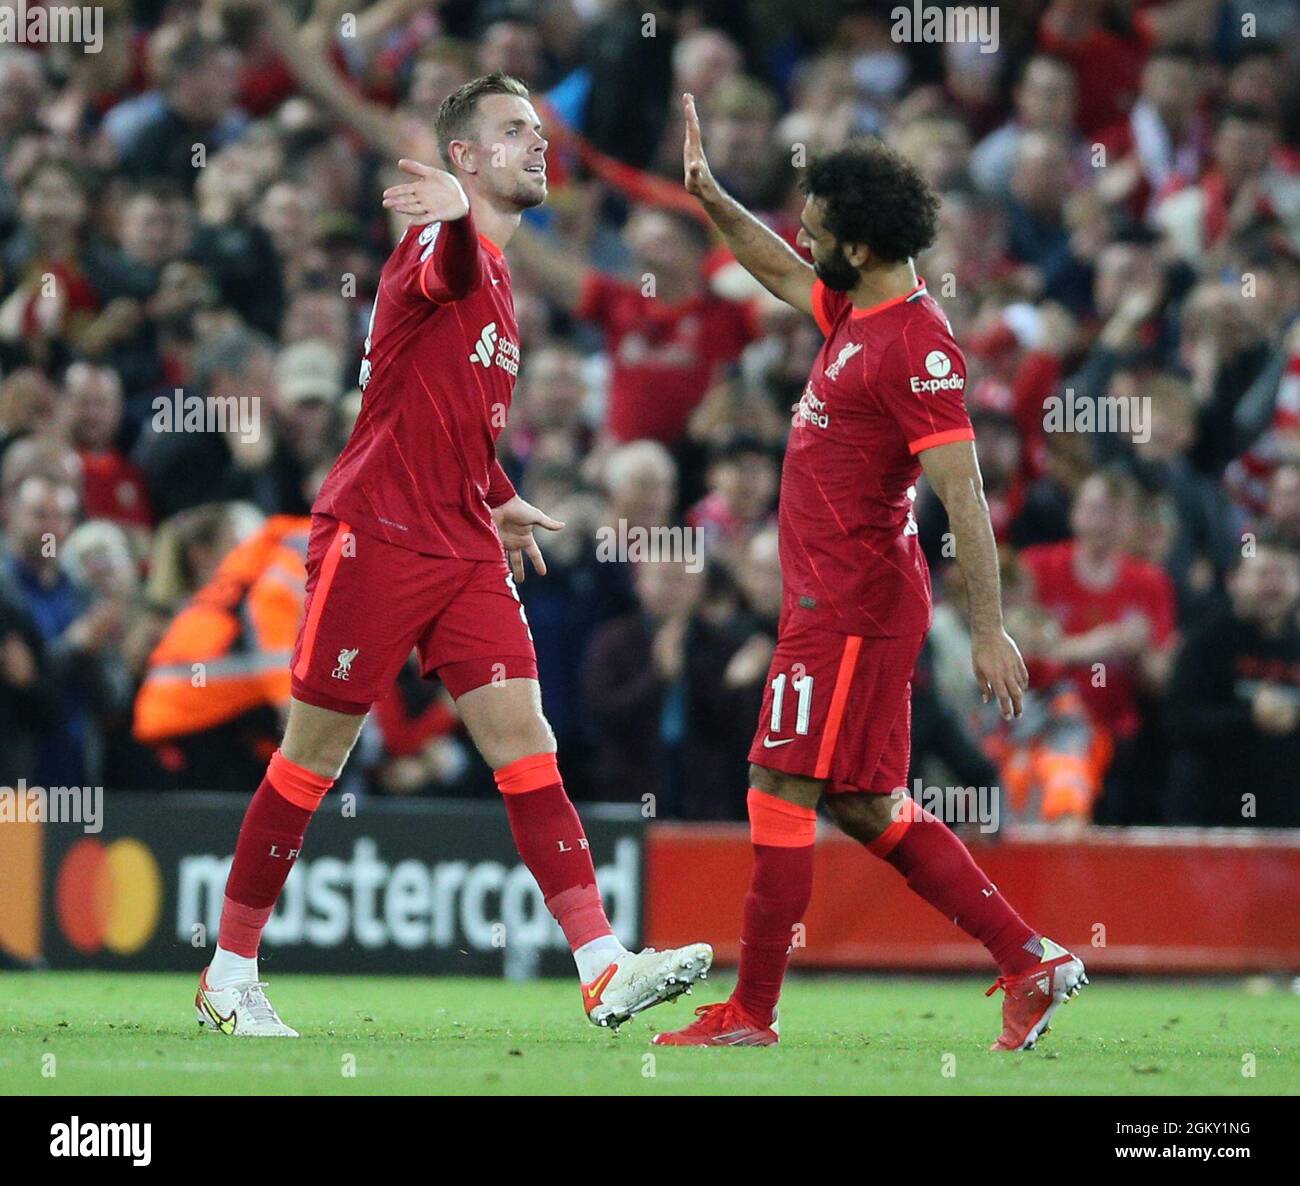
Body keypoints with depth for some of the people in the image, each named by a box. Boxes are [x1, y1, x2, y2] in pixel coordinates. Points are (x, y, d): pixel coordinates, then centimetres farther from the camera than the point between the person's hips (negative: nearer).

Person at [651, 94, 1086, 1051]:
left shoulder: (918, 346, -18)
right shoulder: (855, 313, 10)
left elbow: (964, 495, -21)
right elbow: (783, 275, 33)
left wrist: (989, 629, -23)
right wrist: (711, 197, 27)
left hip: (852, 609, -10)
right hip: (832, 601, 10)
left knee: (782, 793, -6)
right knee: (864, 806, 11)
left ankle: (752, 1012, 0)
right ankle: (1030, 960, 13)